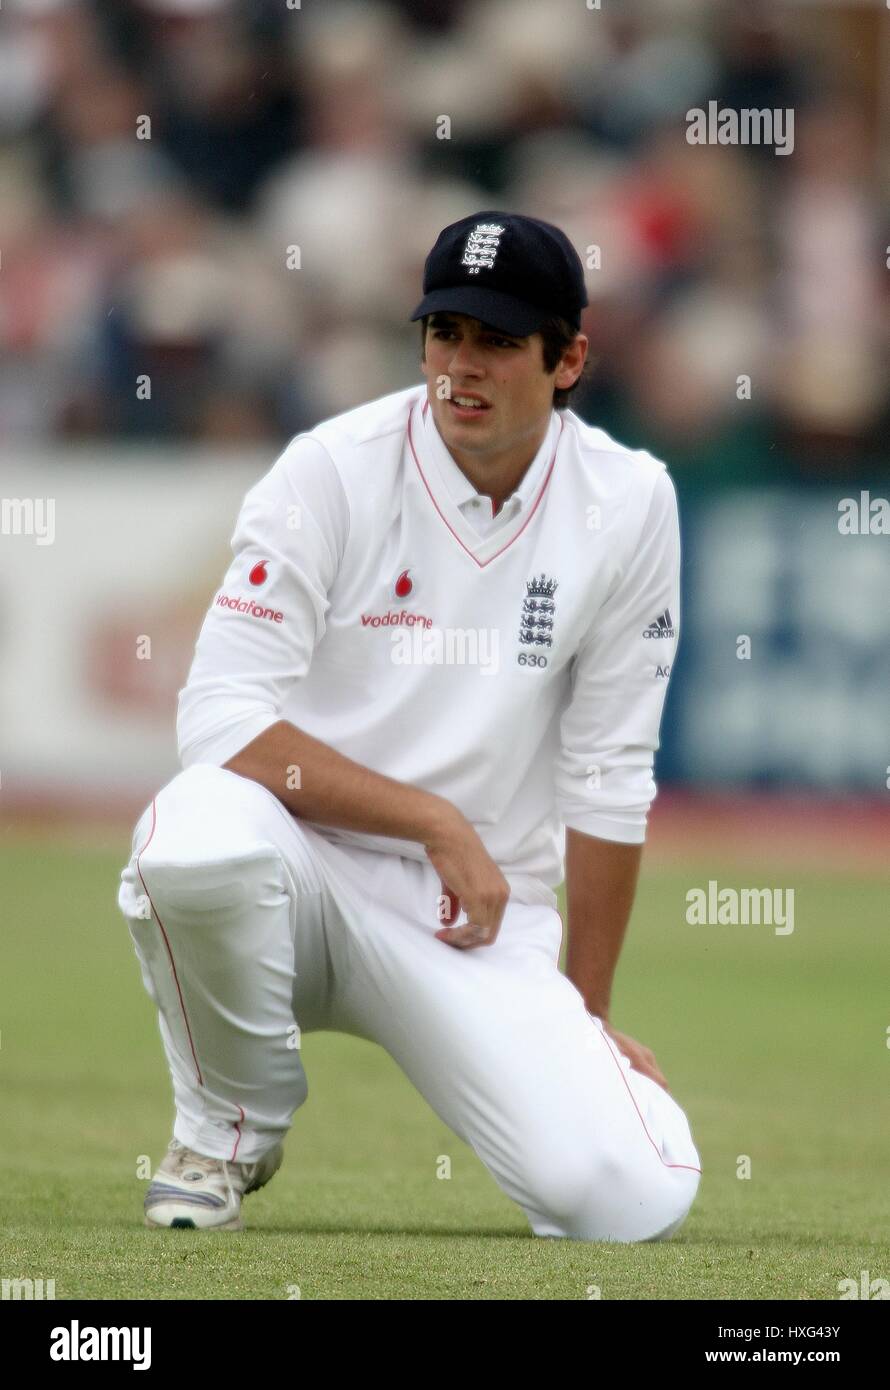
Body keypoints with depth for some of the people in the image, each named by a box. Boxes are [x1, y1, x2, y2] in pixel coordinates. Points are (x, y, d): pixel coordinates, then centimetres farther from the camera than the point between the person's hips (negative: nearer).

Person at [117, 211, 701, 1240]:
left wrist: (586, 1010, 8)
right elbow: (221, 720, -17)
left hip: (481, 923, 1)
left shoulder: (627, 505, -2)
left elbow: (609, 777, 4)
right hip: (304, 875, -1)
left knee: (629, 1196, -24)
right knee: (197, 836, -38)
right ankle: (233, 1121, -7)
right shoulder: (334, 472, -10)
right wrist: (437, 823, -19)